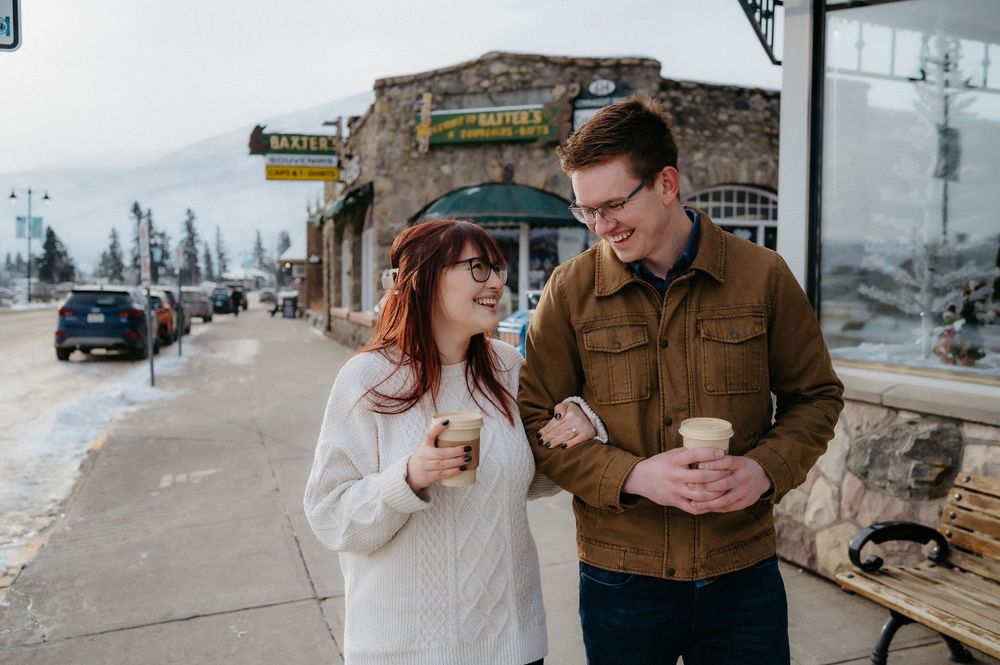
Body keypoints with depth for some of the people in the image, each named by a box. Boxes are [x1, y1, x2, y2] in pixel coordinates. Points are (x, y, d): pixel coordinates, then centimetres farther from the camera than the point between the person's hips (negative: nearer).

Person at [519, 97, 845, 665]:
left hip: (743, 575, 1)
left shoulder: (763, 276, -3)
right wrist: (632, 476, -18)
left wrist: (766, 468, -12)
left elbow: (816, 396, 6)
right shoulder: (571, 290, -5)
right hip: (621, 575, 0)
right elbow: (535, 420, -5)